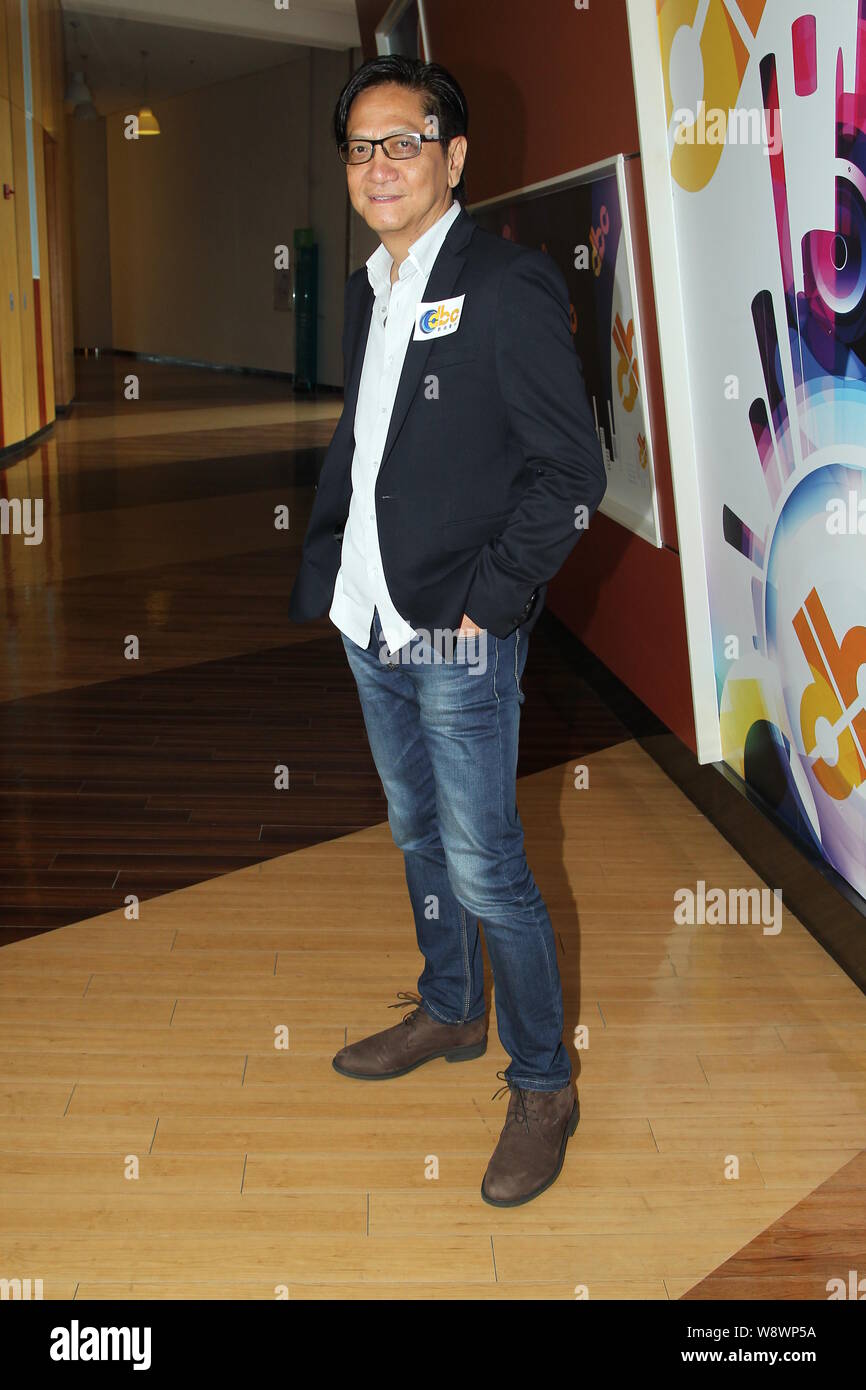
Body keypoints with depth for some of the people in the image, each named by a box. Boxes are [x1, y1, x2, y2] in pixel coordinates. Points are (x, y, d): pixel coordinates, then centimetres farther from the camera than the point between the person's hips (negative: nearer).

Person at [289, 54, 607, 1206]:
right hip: (369, 629, 8)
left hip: (460, 640, -8)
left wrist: (486, 603, -15)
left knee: (485, 868, -2)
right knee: (418, 837, 20)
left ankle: (543, 1085, 17)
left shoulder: (509, 286, -12)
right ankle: (449, 1012, 40)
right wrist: (324, 574, 11)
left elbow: (571, 472, -15)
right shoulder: (367, 293, 12)